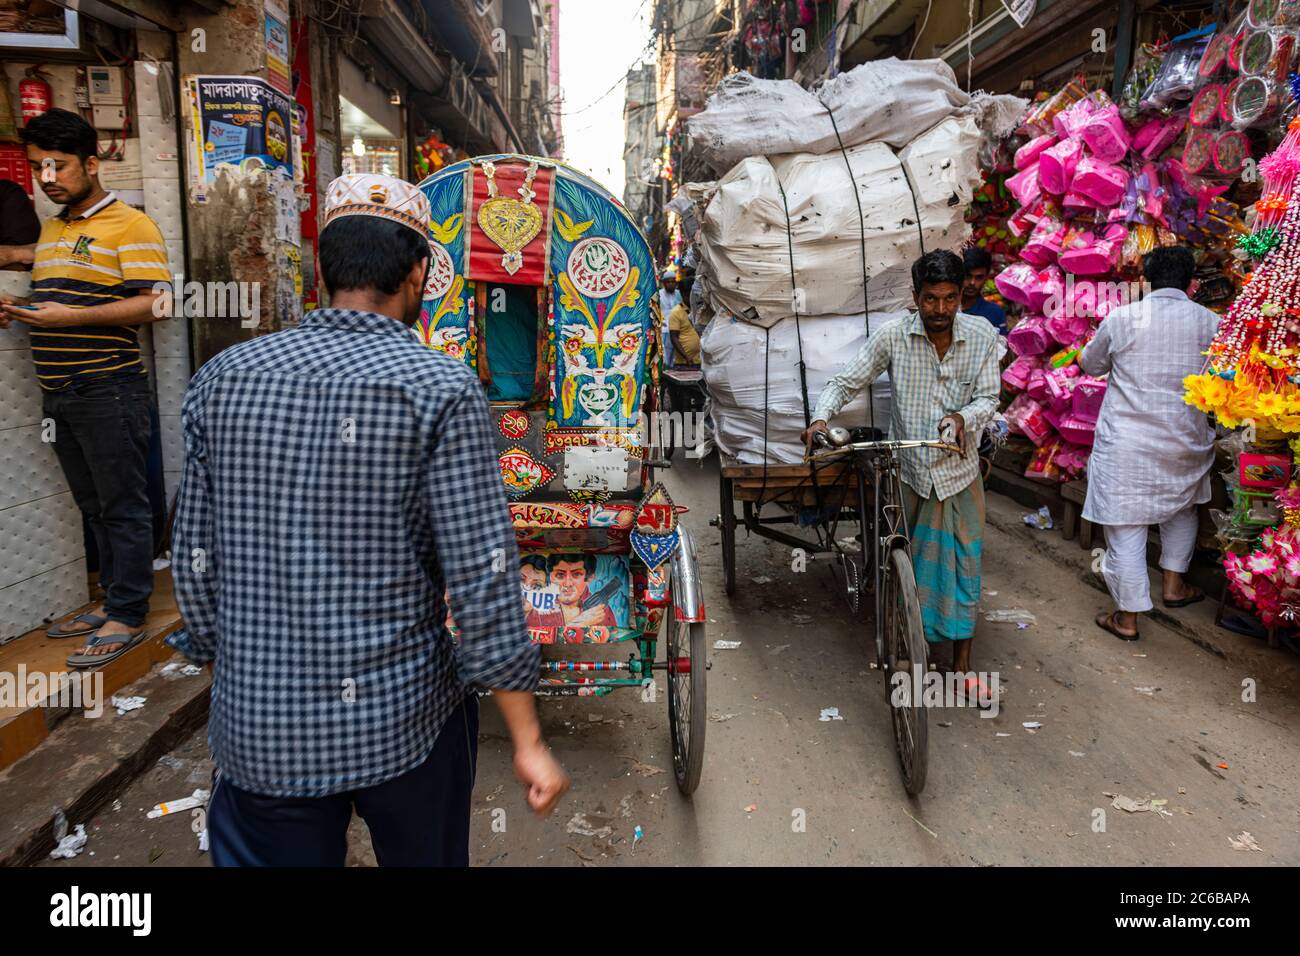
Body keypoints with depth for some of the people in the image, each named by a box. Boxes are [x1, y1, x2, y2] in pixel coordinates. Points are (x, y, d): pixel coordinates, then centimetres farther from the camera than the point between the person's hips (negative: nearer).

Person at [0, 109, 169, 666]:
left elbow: (153, 305, -16)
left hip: (109, 390, -8)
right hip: (60, 391, 8)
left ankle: (127, 616, 7)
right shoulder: (50, 232, 19)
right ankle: (113, 599, 26)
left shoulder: (129, 227, -7)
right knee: (94, 506, 15)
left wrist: (72, 316, -22)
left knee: (123, 507, -1)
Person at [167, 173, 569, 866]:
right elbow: (483, 585, -16)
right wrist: (527, 742, -8)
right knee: (424, 859, 22)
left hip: (256, 730, 3)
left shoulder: (221, 379, -2)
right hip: (403, 720, -2)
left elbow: (196, 568, 3)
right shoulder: (442, 389, -13)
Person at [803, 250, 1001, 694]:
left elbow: (988, 397, -3)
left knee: (963, 564, 6)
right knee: (900, 562, 8)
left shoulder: (982, 336, -6)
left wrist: (963, 417, -25)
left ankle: (962, 665, 20)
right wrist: (820, 417, -24)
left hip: (959, 469, 1)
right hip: (906, 468, -1)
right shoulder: (893, 335, -10)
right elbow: (847, 382, -6)